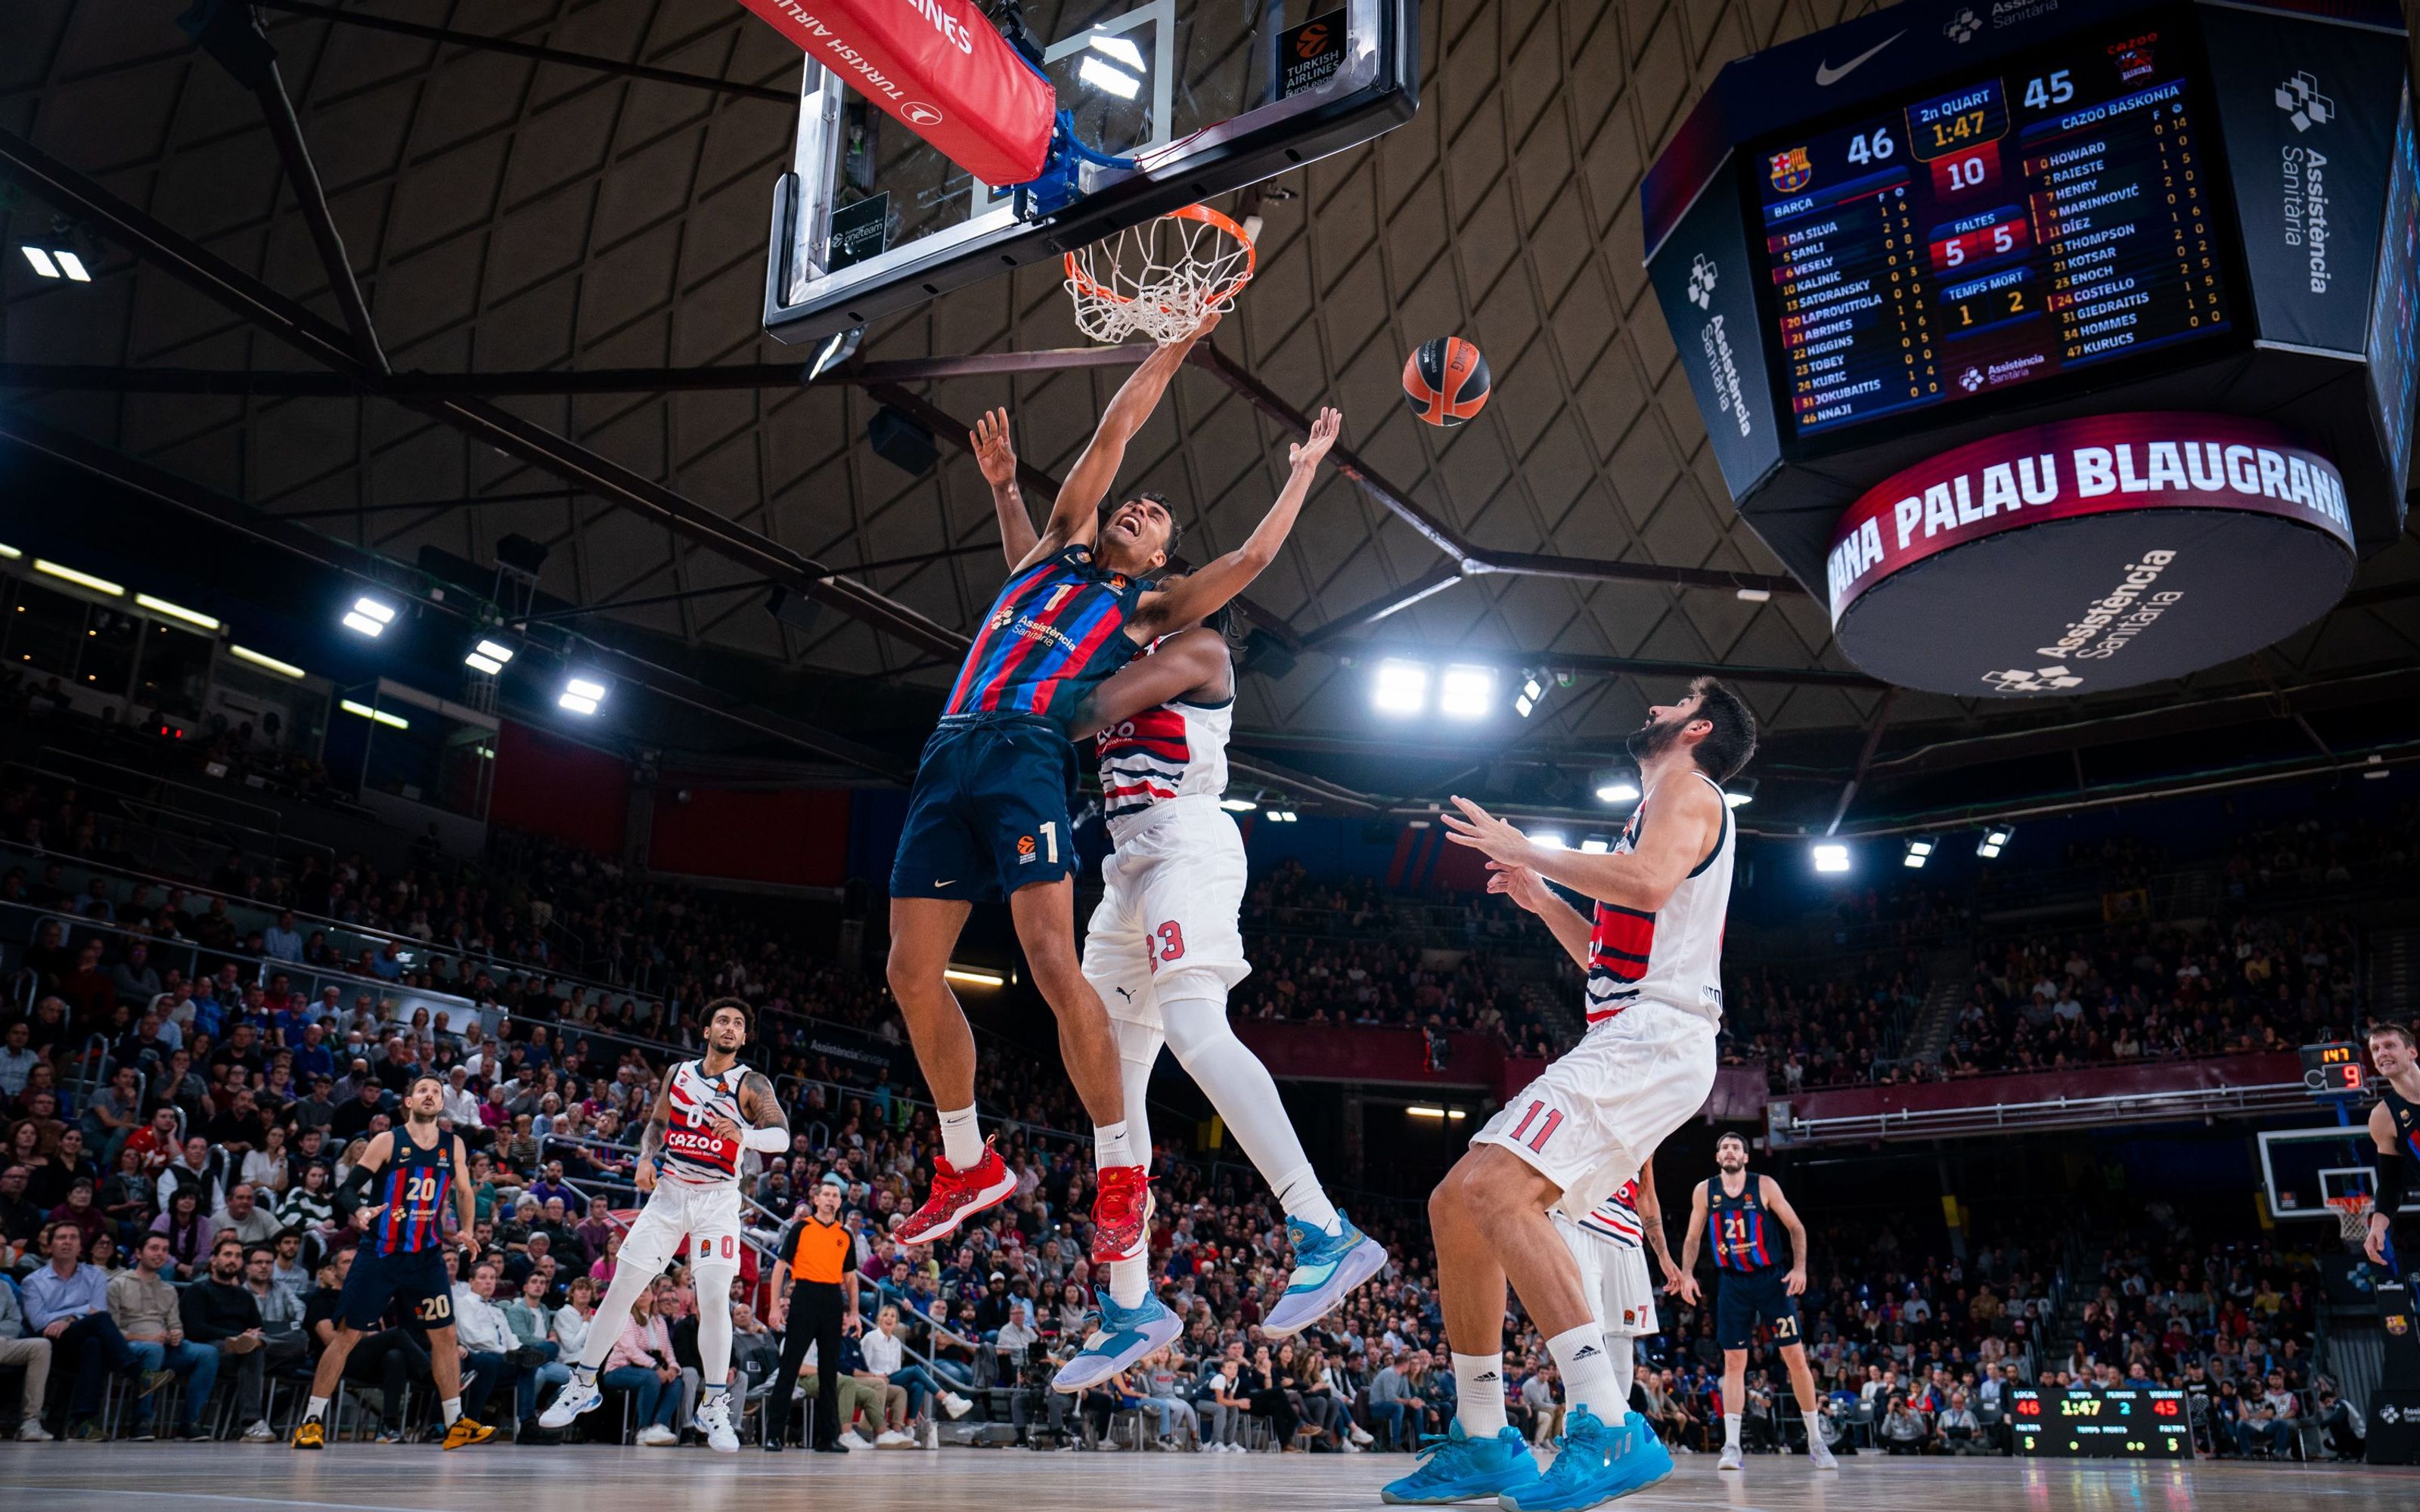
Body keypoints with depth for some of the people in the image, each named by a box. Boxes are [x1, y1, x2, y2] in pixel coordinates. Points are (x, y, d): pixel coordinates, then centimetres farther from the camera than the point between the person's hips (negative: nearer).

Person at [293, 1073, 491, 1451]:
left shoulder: (453, 1145, 5)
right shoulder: (388, 1140, -7)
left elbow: (463, 1191, 17)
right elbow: (346, 1188, -9)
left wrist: (465, 1230, 3)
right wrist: (359, 1212, -29)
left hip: (427, 1256, 4)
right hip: (379, 1253, -3)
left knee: (445, 1336, 3)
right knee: (347, 1335, -2)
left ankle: (456, 1424, 10)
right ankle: (312, 1420, 10)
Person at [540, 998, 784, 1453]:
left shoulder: (752, 1084, -5)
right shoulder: (679, 1072, 8)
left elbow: (781, 1135, -17)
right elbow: (657, 1123, 19)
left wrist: (744, 1135, -37)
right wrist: (646, 1158, -1)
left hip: (717, 1198, -3)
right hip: (669, 1191, 4)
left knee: (715, 1298, -12)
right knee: (621, 1286, 3)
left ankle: (714, 1407, 1)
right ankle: (583, 1385, 19)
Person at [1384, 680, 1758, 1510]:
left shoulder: (1687, 790, 2)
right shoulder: (1662, 808, 31)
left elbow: (1647, 883, -21)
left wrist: (1525, 850, -11)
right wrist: (1541, 898, 27)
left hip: (1653, 1035, -10)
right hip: (1623, 1045, 10)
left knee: (1495, 1187, -29)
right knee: (1455, 1206, 6)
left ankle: (1610, 1431, -34)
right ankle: (1482, 1444, 10)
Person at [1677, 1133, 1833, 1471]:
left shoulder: (1764, 1186, -5)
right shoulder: (1705, 1191, 1)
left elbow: (1796, 1227, 0)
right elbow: (1693, 1238, 9)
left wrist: (1800, 1268, -10)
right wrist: (1687, 1274, -2)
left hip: (1771, 1279, -1)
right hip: (1733, 1284, 1)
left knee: (1795, 1357, 0)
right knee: (1734, 1361, -2)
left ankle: (1816, 1441, 12)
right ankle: (1732, 1446, -2)